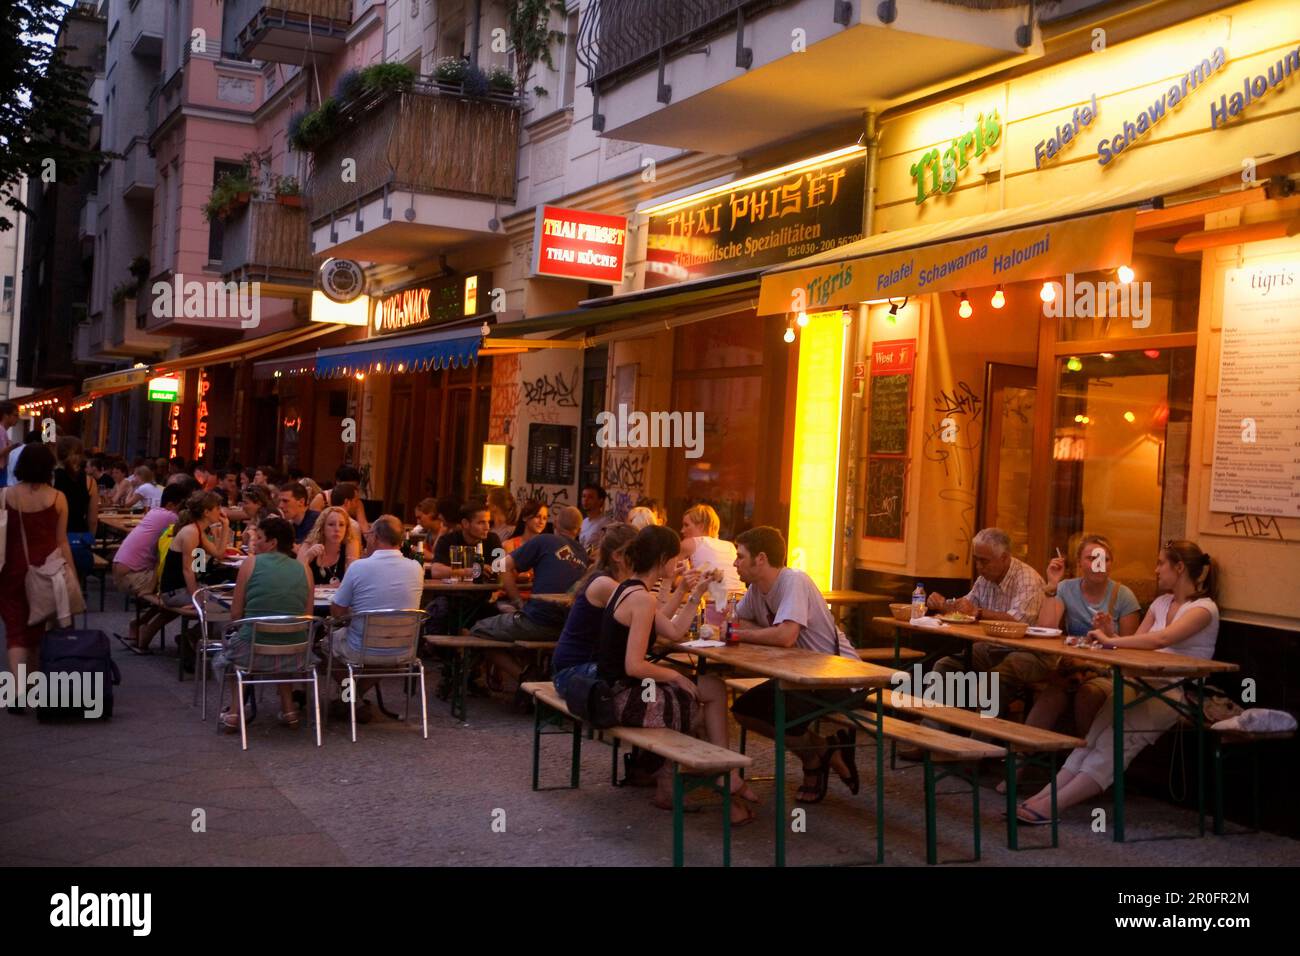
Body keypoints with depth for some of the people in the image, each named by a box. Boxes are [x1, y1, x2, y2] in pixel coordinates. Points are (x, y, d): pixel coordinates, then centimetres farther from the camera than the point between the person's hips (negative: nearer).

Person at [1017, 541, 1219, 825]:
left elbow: (1161, 639, -22)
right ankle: (1047, 794, -30)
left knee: (1117, 738, -26)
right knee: (1096, 734, -19)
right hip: (1147, 686, 7)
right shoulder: (1161, 603, 20)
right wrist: (1111, 636, -3)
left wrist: (1111, 641, -17)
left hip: (1179, 695, -7)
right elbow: (1136, 645, 16)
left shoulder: (1204, 608, -5)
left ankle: (1053, 804, -34)